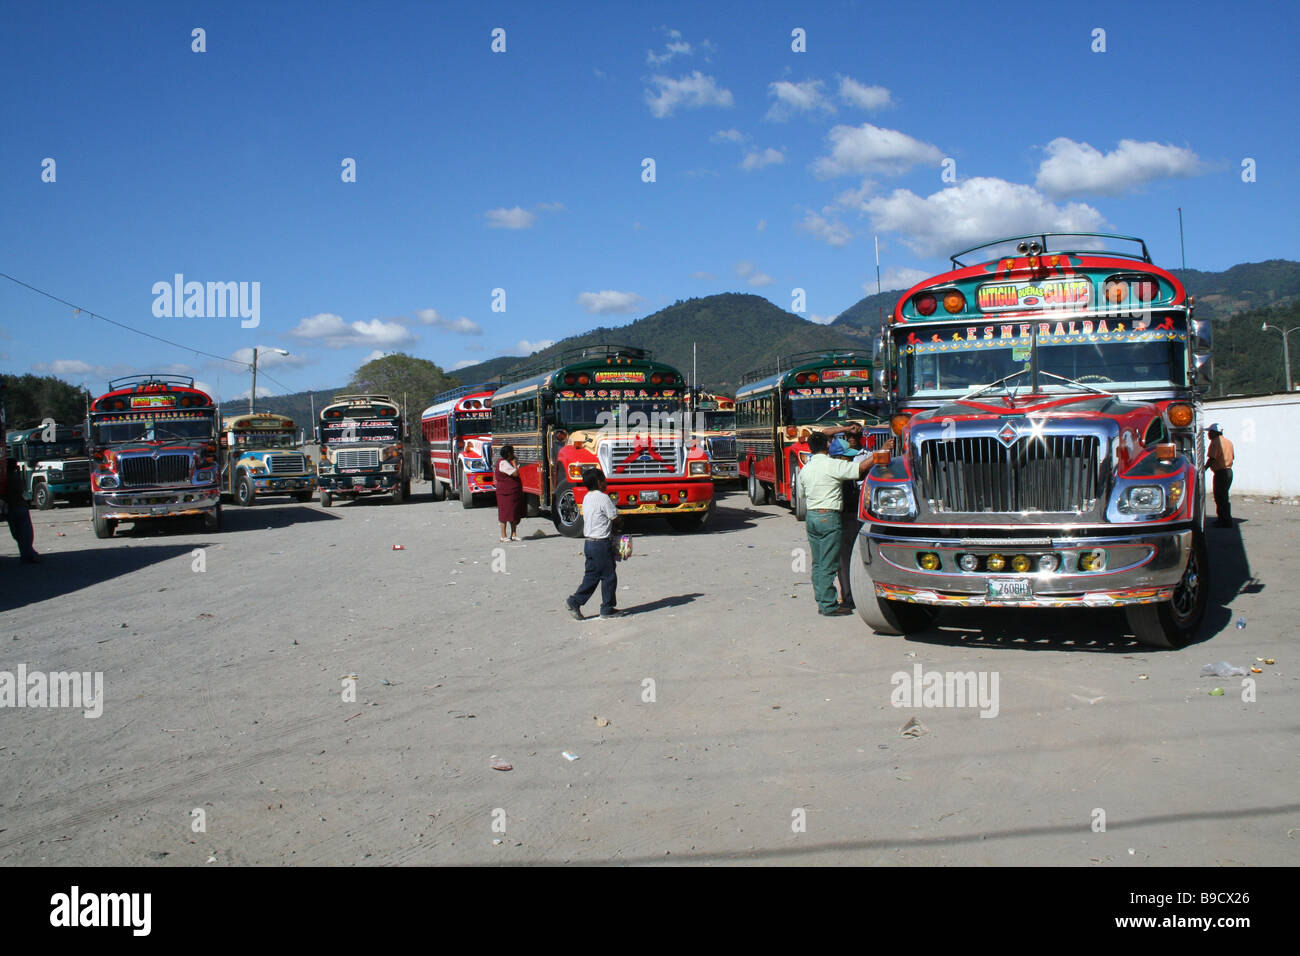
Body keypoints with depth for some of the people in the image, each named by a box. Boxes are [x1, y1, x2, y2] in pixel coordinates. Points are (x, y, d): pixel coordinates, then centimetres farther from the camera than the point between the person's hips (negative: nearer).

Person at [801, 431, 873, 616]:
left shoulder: (805, 470, 9)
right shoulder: (832, 465, -12)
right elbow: (862, 467, -15)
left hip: (810, 516, 7)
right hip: (828, 517, -7)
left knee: (817, 563, 12)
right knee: (828, 564, -3)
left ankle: (821, 602, 16)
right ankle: (828, 606, 1)